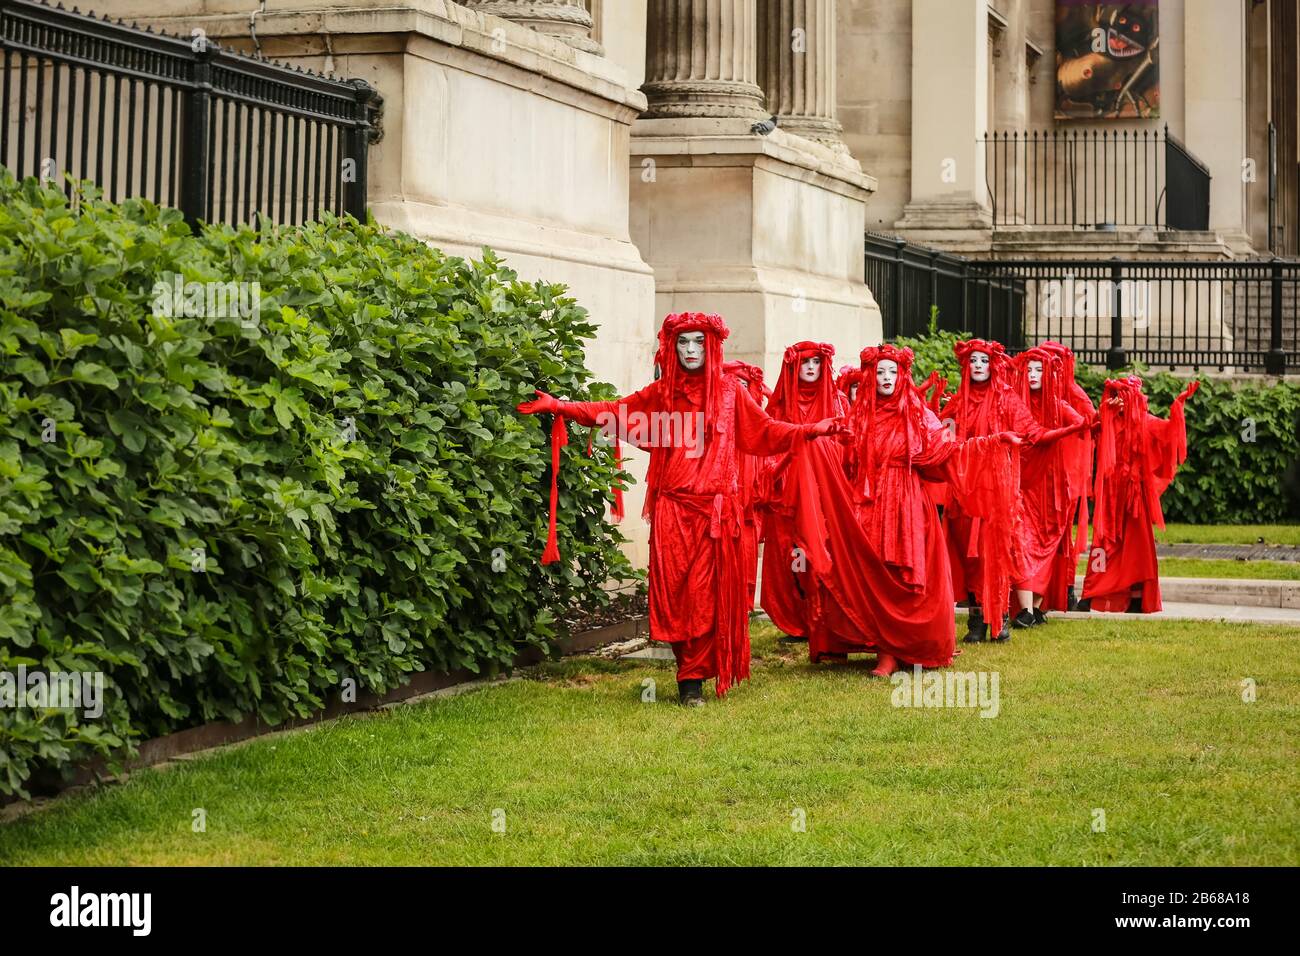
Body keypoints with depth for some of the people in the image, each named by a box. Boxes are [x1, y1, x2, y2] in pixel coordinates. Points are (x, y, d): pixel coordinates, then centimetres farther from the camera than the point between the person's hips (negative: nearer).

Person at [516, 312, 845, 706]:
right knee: (674, 591, -4)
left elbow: (763, 429, 14)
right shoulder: (661, 392, 9)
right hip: (672, 508, 1)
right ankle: (692, 672, 5)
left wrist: (811, 430, 5)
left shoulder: (729, 390, 8)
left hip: (716, 510, -1)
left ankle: (693, 677, 0)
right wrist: (560, 407, 3)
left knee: (707, 591, -5)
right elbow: (614, 411, 10)